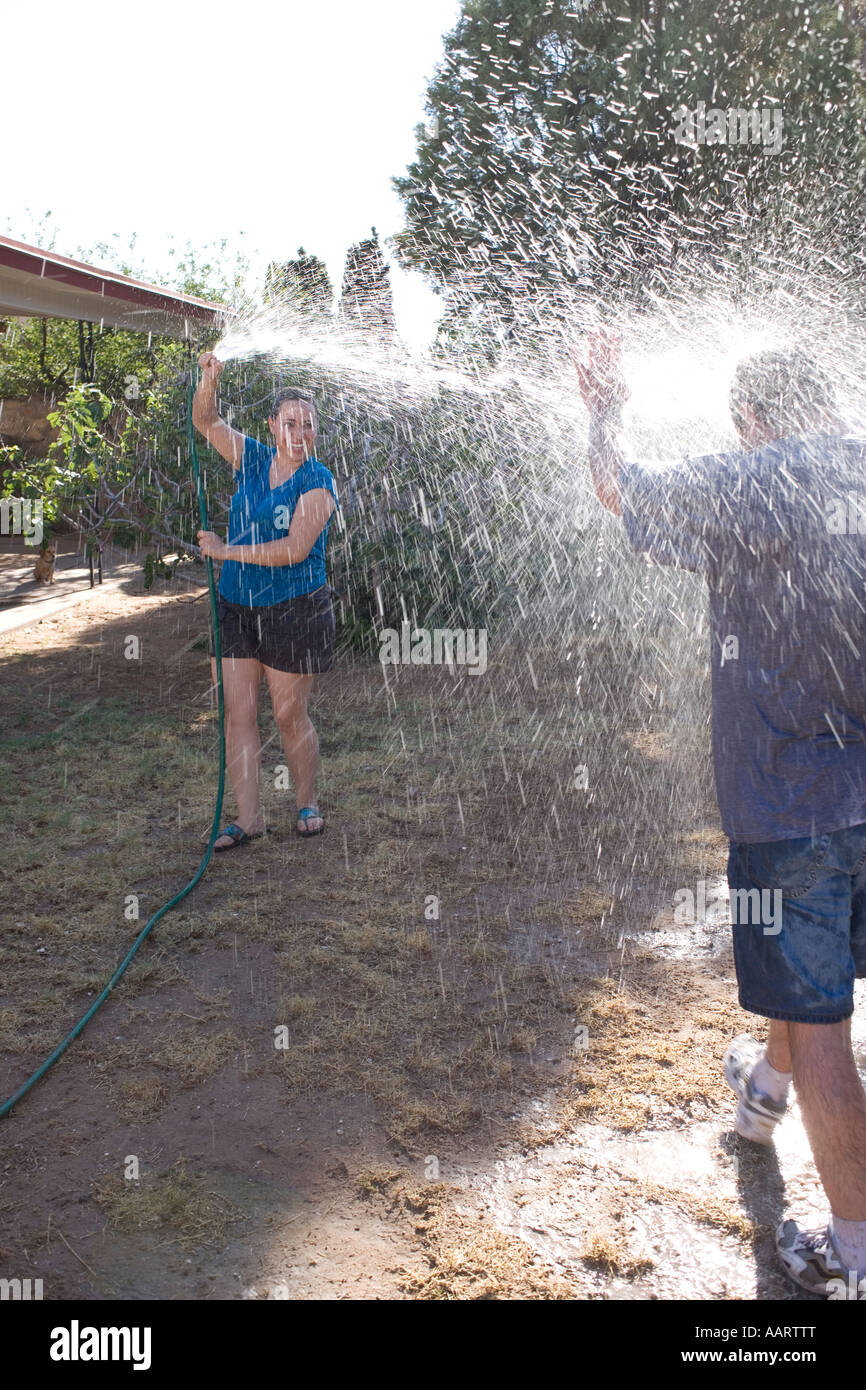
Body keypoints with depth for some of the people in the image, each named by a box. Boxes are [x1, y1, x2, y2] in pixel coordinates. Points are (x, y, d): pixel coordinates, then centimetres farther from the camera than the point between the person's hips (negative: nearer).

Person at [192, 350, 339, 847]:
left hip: (295, 610, -5)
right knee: (238, 714, 4)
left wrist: (227, 551, -14)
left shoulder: (319, 481, -9)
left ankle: (308, 803, 26)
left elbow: (294, 549, -18)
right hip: (235, 606, 5)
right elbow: (205, 420, 11)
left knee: (290, 716, 4)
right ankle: (249, 816, 13)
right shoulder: (252, 458, 7)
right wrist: (210, 379, -9)